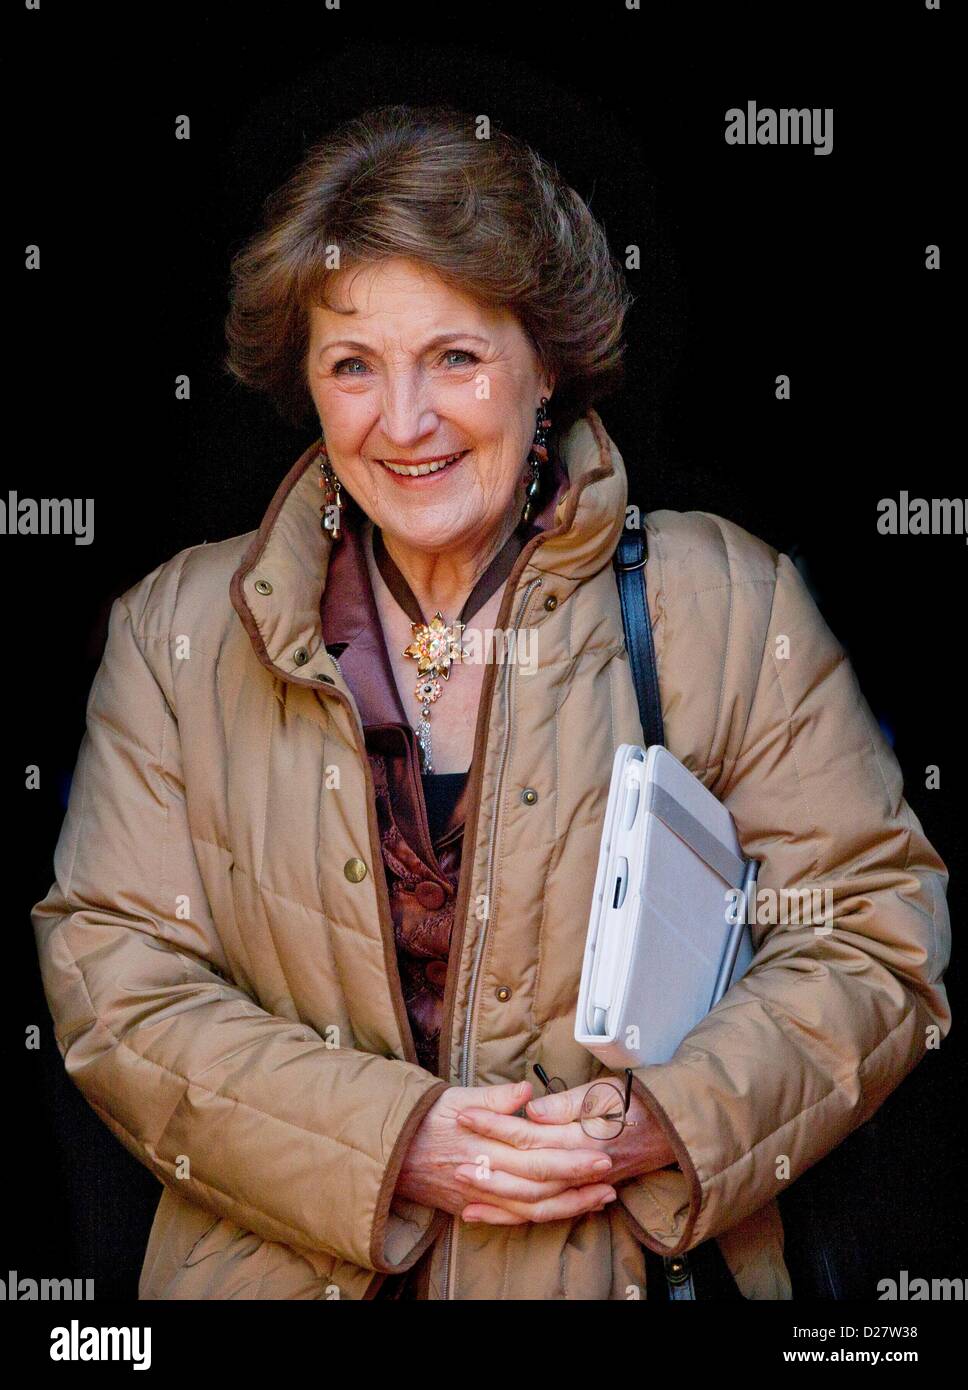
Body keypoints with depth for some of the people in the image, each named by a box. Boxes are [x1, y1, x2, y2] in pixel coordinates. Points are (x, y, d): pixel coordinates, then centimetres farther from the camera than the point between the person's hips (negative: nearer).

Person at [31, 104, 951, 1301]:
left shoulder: (730, 602, 5)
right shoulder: (178, 630, 8)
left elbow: (877, 935, 5)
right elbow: (111, 977, 3)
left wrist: (669, 1124, -10)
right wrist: (391, 1139, -8)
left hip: (632, 1266, -1)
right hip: (280, 1268, 2)